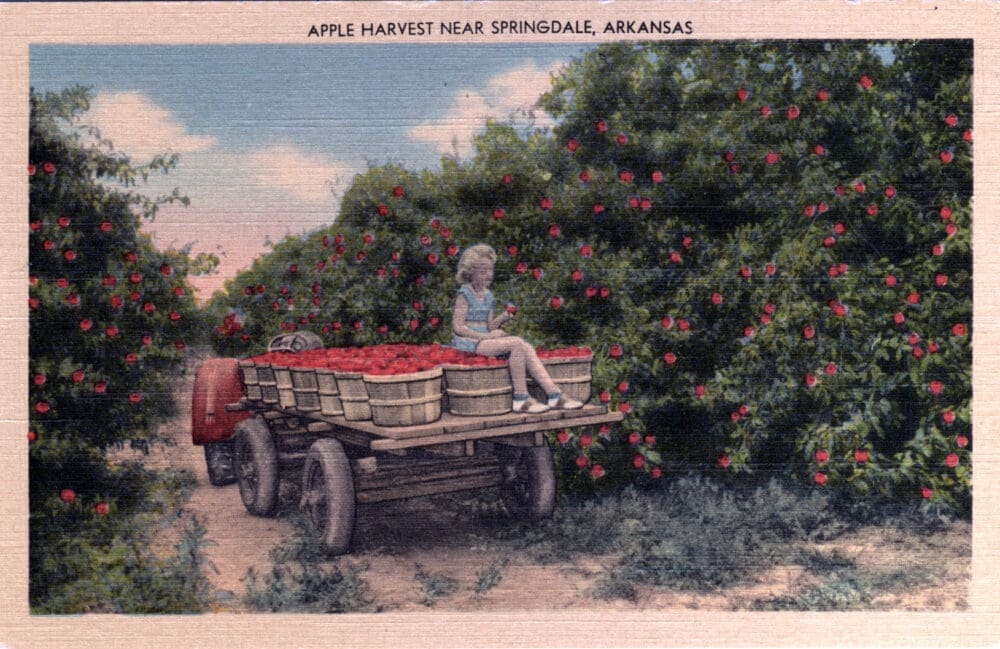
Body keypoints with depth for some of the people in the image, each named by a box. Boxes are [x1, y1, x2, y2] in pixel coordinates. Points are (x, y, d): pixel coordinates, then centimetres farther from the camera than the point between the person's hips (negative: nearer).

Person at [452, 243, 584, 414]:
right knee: (516, 343, -27)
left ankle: (554, 395, -21)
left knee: (526, 348, -15)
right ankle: (521, 399, -23)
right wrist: (486, 336, -17)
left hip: (484, 340, 7)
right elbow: (458, 327, -13)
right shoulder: (464, 294, -5)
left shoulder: (487, 296, 18)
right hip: (468, 342, -7)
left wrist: (502, 319, -3)